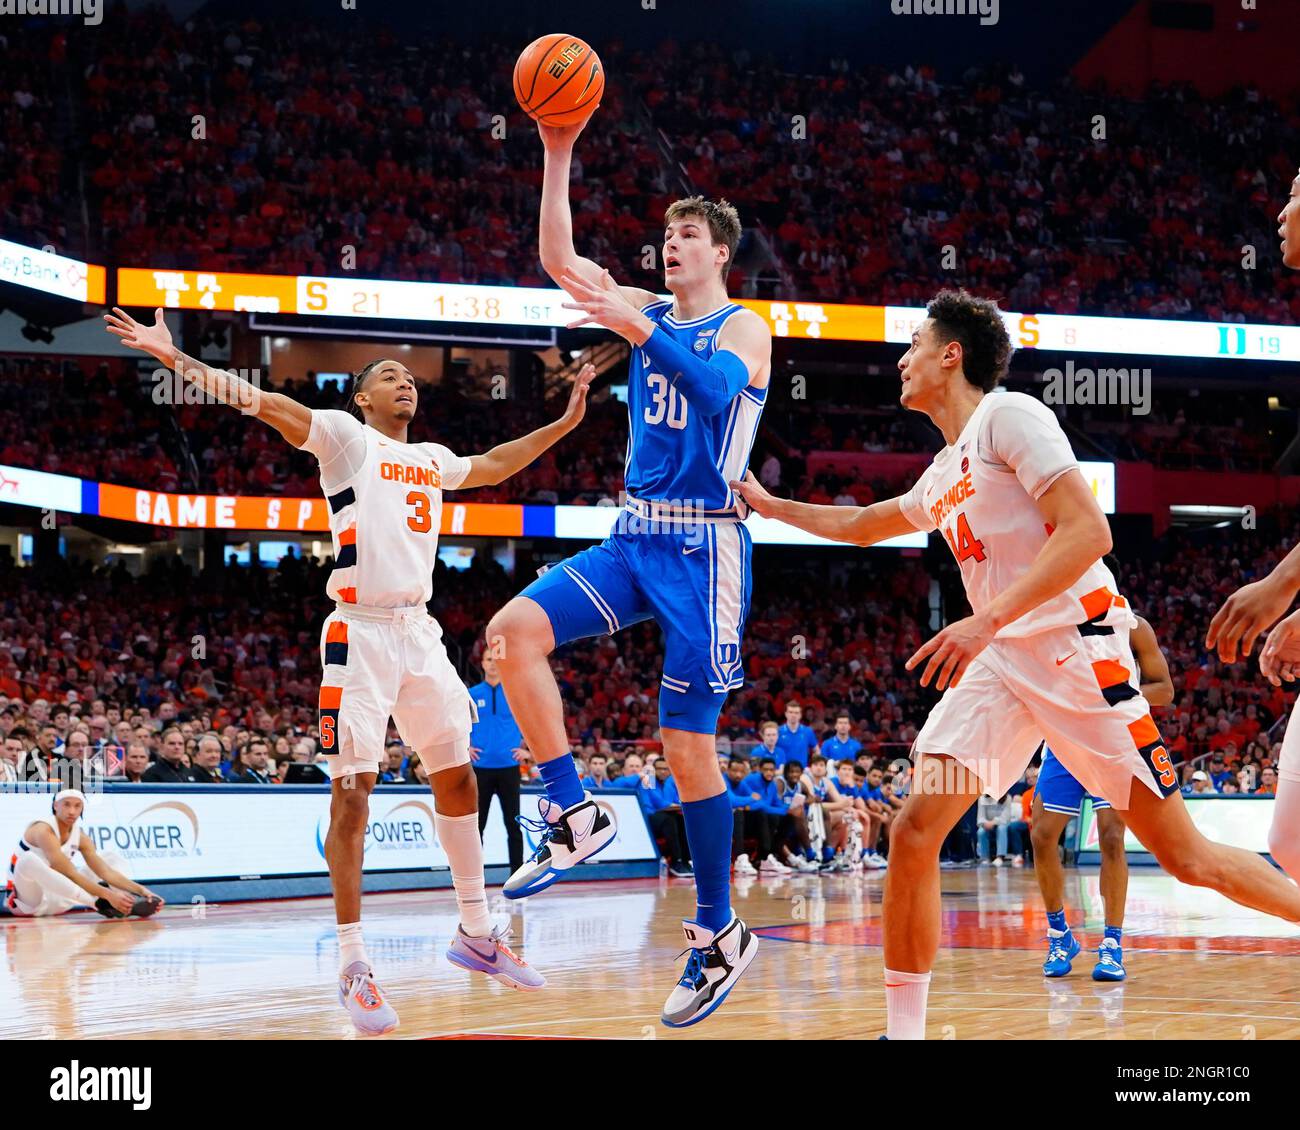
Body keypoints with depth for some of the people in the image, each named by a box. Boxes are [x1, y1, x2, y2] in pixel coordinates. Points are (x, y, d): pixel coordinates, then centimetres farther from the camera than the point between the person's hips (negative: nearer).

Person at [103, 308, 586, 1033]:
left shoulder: (433, 459, 18)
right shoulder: (345, 438, -1)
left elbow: (492, 467, 38)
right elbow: (261, 402, -11)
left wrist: (565, 423, 40)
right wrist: (174, 358, -22)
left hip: (420, 631, 7)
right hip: (361, 632, -7)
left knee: (458, 777, 11)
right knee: (353, 791, -9)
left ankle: (476, 933, 24)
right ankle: (355, 965, -6)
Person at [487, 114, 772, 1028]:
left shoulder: (745, 329, -2)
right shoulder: (649, 310, 14)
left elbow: (717, 388, -24)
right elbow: (559, 260, 4)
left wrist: (637, 331, -36)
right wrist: (559, 156, -5)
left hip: (703, 547, -6)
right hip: (635, 539, 6)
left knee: (687, 743, -6)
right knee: (516, 628, -18)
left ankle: (719, 934, 5)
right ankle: (575, 815, -10)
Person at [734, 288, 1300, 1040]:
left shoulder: (1008, 415, -7)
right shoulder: (943, 475, 19)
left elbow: (1089, 532, -19)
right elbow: (863, 525, 41)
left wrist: (987, 621, -26)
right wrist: (768, 505, 42)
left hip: (1074, 646, -7)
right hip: (999, 665, 7)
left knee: (1185, 854, -5)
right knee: (915, 832, -8)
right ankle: (904, 1029, -3)